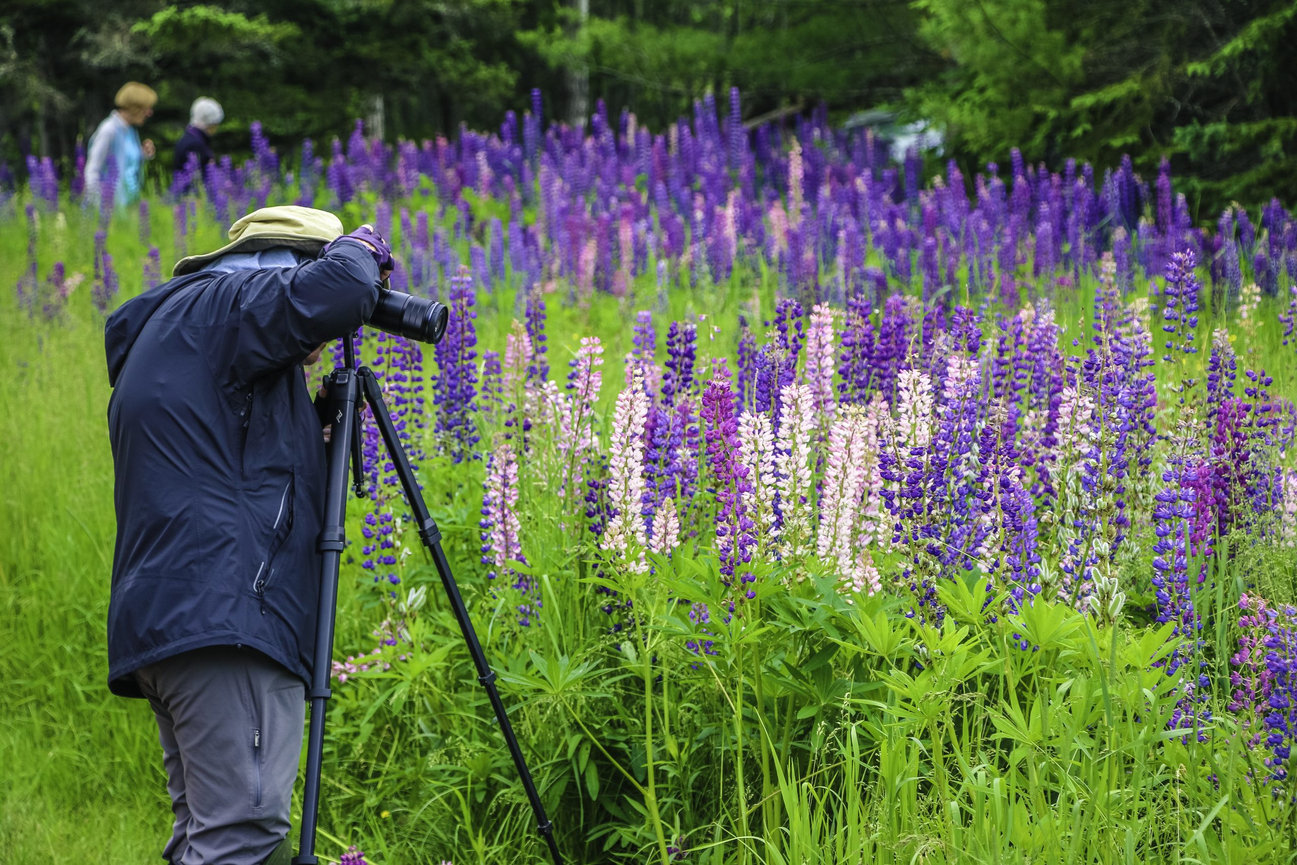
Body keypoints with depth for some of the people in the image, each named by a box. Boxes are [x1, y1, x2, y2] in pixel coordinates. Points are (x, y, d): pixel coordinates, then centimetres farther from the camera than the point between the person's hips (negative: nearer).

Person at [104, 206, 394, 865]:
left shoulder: (162, 332, 30)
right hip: (226, 616, -10)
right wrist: (359, 250, 4)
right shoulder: (220, 304, 1)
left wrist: (321, 420, 26)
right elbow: (338, 293, -17)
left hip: (161, 615, 10)